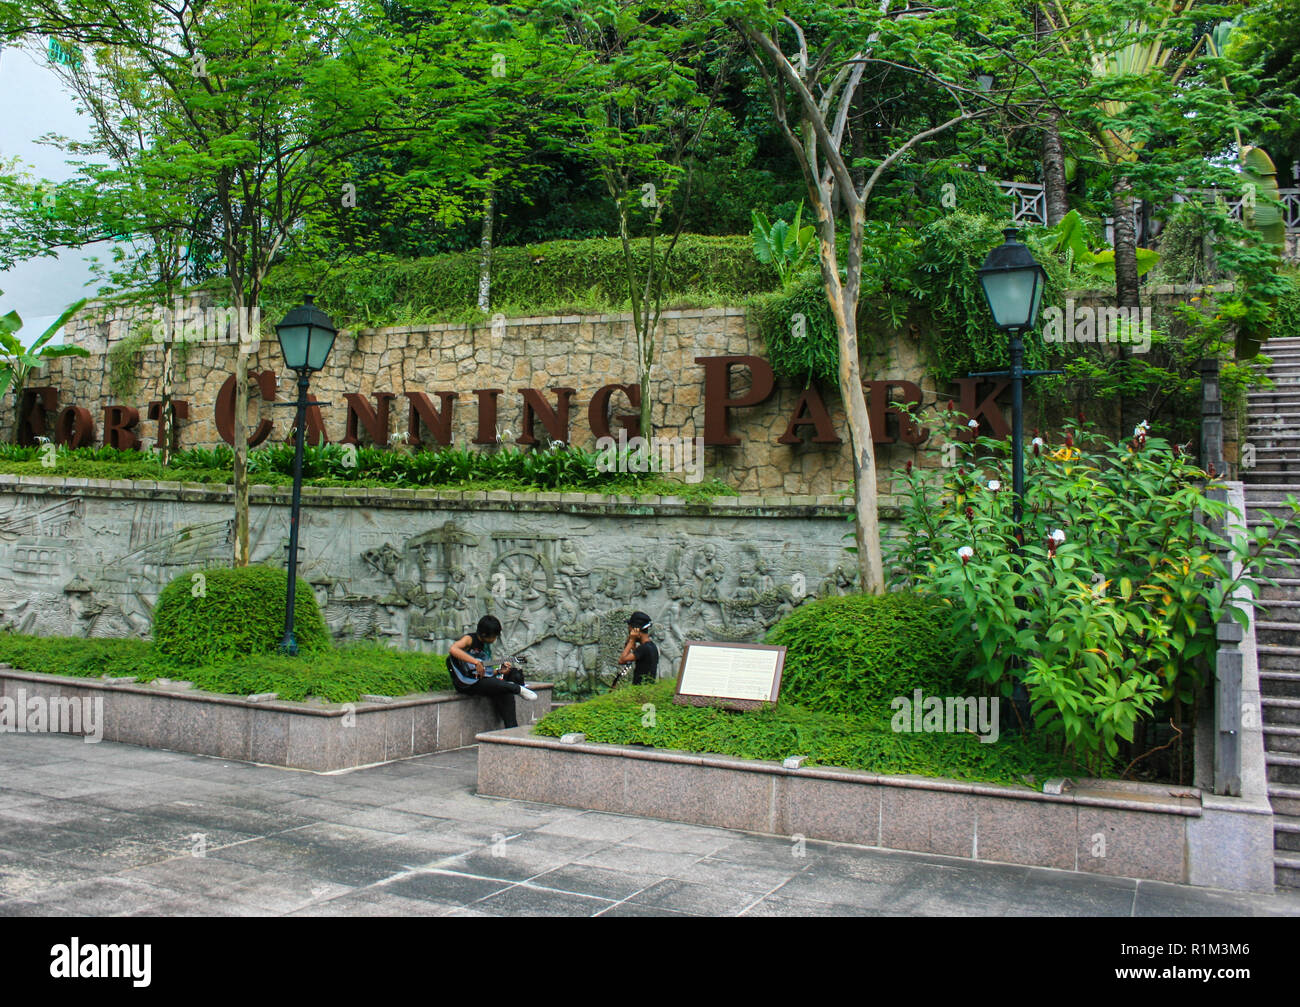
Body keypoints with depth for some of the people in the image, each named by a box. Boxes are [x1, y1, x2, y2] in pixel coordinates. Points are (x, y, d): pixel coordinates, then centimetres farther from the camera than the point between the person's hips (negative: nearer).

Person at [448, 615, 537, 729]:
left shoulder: (487, 647, 18)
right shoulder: (469, 639, -5)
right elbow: (453, 649, -28)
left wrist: (499, 672, 2)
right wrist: (476, 662, -30)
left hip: (481, 680, 7)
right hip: (467, 683, -7)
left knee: (506, 695, -16)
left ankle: (512, 729, -14)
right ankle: (519, 689, -9)